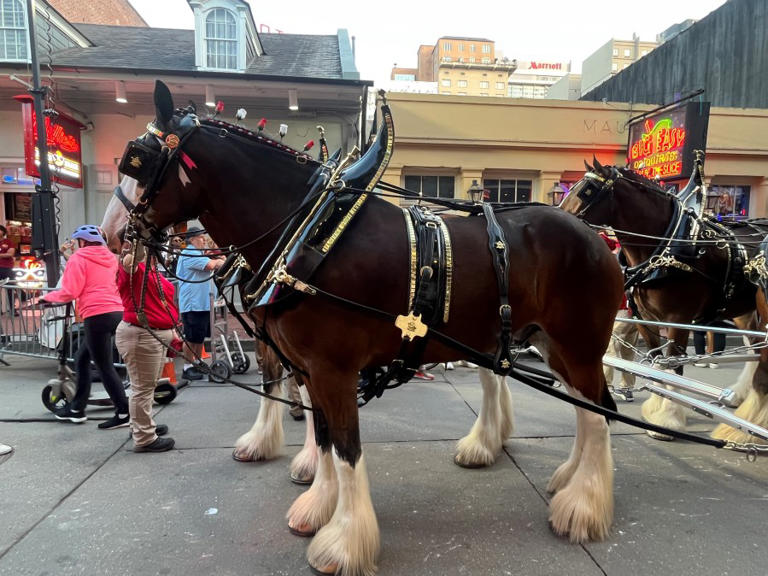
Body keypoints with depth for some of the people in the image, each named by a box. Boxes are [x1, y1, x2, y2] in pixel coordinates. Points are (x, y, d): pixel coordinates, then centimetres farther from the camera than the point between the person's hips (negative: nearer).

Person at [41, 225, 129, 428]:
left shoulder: (79, 258, -1)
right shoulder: (110, 258, 18)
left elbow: (69, 292, -7)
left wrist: (48, 296, 9)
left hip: (97, 316, -8)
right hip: (116, 312, 8)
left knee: (104, 367, -1)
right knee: (82, 360, 20)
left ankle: (123, 413, 2)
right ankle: (76, 408, 28)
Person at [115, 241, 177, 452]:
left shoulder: (151, 268, 16)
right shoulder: (133, 267, -10)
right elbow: (128, 262, -38)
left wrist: (172, 332, 20)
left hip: (158, 334, 10)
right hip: (140, 335, -10)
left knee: (149, 385, 23)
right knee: (142, 387, -2)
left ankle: (143, 425, 40)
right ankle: (144, 438, 8)